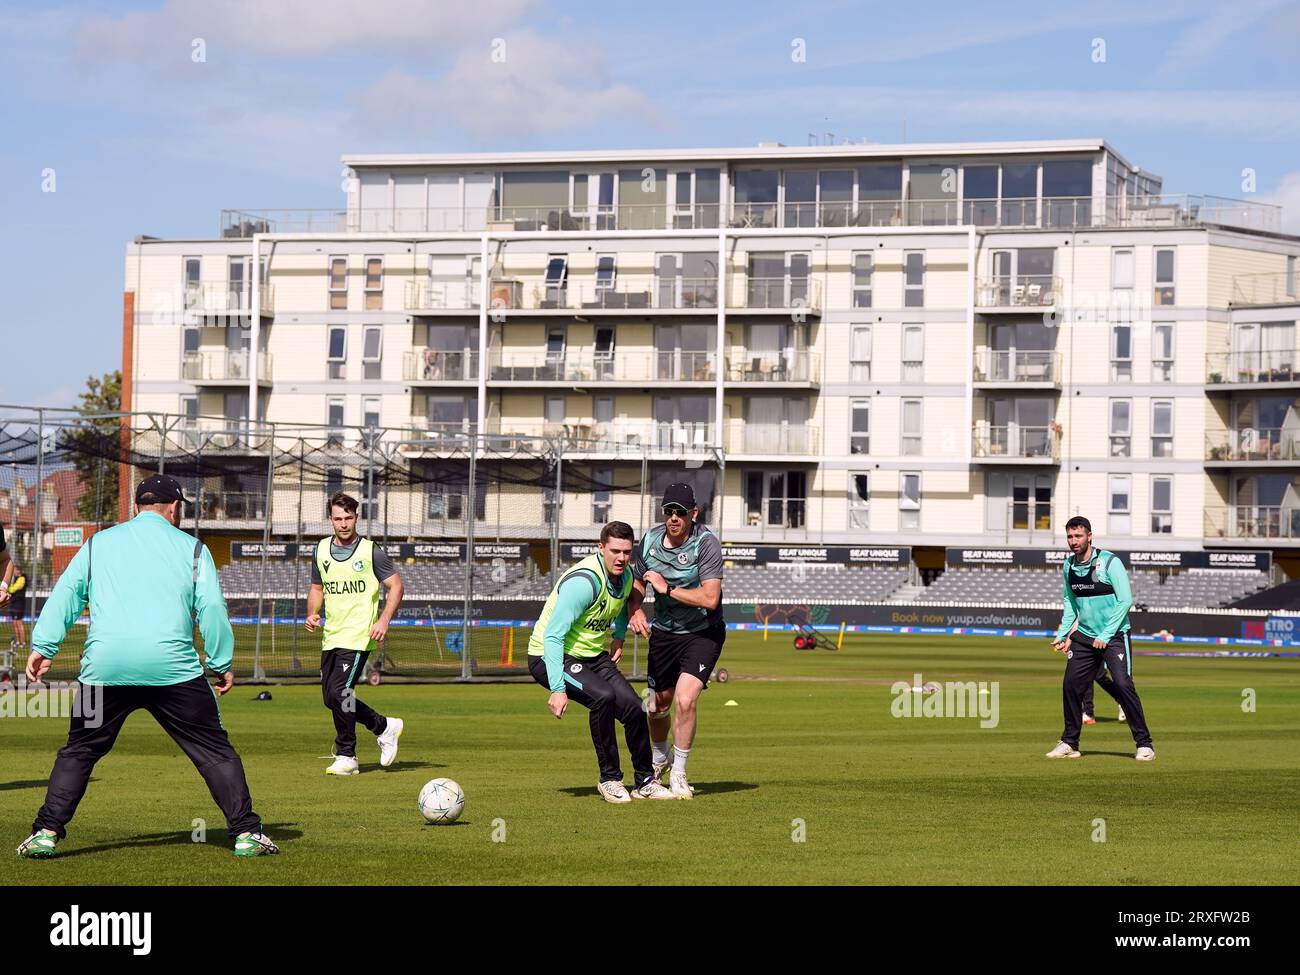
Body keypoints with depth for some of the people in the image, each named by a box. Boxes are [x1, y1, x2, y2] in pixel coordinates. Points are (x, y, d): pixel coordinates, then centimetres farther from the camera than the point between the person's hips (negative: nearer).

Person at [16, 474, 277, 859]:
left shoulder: (99, 543, 18)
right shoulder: (191, 548, 12)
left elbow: (65, 593, 10)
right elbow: (211, 608, 5)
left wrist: (43, 646, 6)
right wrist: (222, 663, 10)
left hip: (105, 668, 2)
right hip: (172, 666, -2)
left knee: (78, 752, 17)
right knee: (215, 751, 8)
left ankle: (46, 833, 7)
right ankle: (246, 832, 2)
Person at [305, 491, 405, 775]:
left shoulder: (371, 551, -5)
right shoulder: (321, 550, 10)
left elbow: (396, 586, -1)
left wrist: (384, 620, -14)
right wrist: (312, 613, 3)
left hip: (359, 636, -6)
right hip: (330, 636, 6)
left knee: (338, 692, -16)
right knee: (331, 698, 6)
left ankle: (346, 757, -3)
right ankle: (385, 727, 25)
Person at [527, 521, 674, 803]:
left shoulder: (625, 577, 0)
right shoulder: (584, 581, -26)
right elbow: (553, 636, -28)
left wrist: (618, 637, 10)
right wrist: (558, 689, -32)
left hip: (593, 656, 8)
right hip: (550, 657, -8)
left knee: (633, 706, -8)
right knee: (603, 696, -30)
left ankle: (645, 781, 12)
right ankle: (609, 779, -15)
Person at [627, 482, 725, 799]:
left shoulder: (706, 543, -22)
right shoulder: (650, 539, -5)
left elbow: (710, 598, -30)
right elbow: (638, 583, 10)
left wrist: (667, 588, -27)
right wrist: (635, 610, -10)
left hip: (702, 633, -5)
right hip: (663, 632, 5)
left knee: (685, 700, -20)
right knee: (659, 704, 13)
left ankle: (678, 773, -3)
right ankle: (660, 756, 44)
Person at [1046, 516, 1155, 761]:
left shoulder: (1109, 562, -14)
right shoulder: (1069, 565, 5)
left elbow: (1125, 600, -15)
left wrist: (1105, 635, -18)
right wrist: (1062, 634, 8)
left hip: (1115, 635, -6)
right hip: (1084, 636, 6)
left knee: (1123, 684, -15)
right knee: (1070, 685, 2)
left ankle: (1144, 744, -9)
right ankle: (1069, 744, 15)